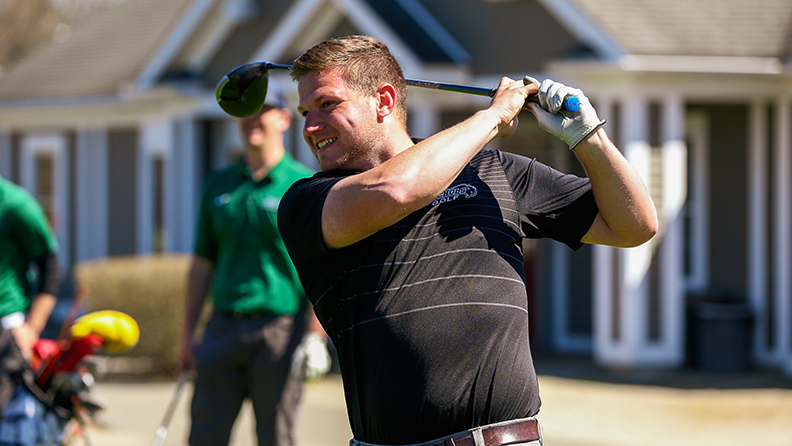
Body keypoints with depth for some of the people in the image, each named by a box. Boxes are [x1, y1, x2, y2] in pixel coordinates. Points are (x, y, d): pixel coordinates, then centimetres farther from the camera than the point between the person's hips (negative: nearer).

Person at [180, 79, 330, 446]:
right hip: (223, 329, 4)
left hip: (280, 329, -4)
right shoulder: (218, 185, 13)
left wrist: (315, 336, -14)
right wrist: (188, 334, 11)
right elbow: (202, 264, 15)